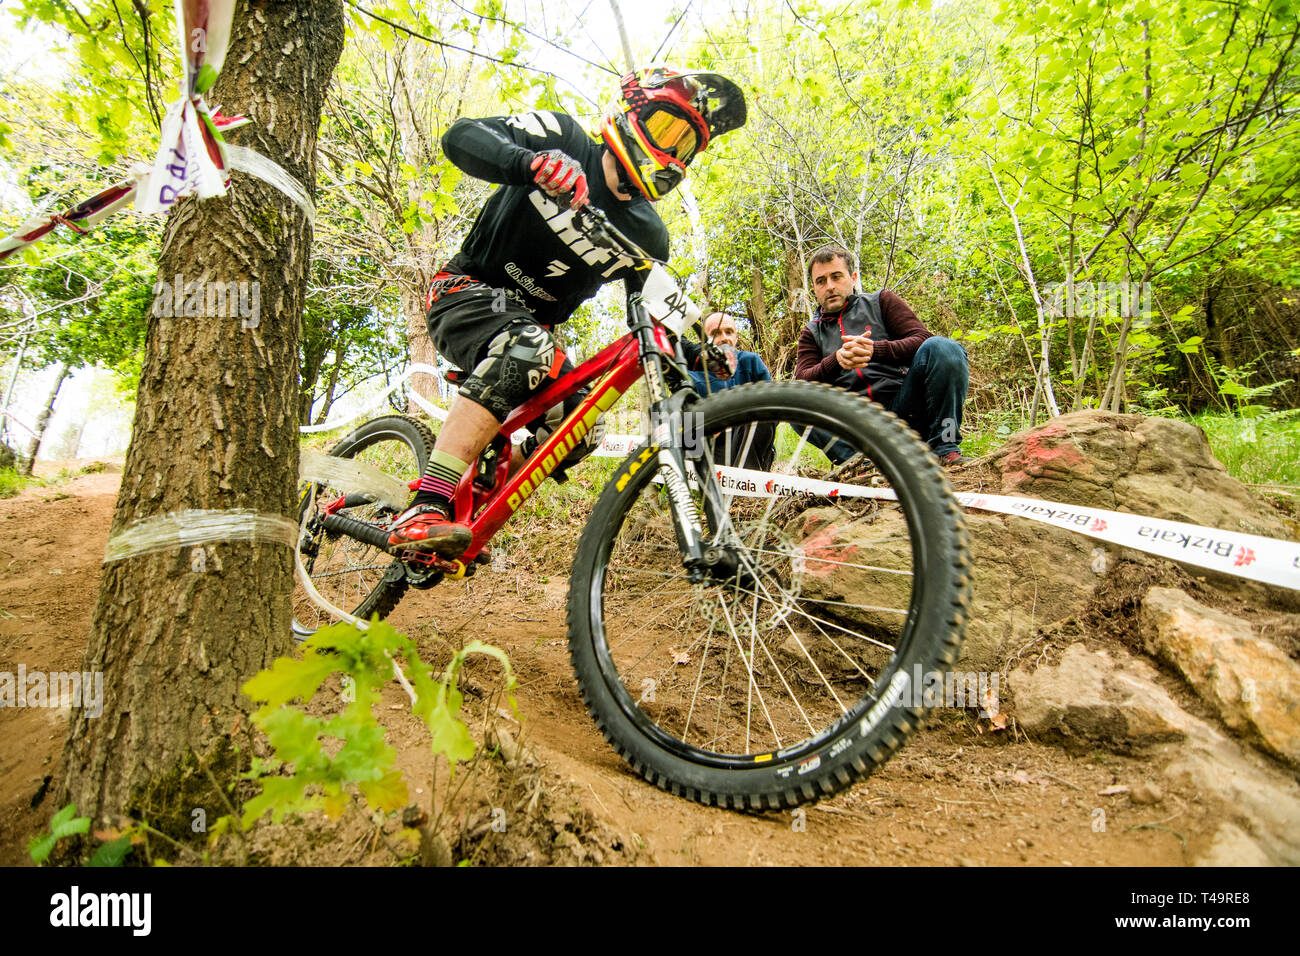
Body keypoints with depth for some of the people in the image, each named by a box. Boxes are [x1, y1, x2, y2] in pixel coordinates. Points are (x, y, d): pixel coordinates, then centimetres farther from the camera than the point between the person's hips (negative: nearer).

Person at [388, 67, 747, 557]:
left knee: (578, 432, -14)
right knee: (525, 349, -37)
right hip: (467, 292, -5)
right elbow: (461, 135, -22)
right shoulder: (561, 138, -10)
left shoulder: (645, 235, 0)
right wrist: (528, 162, -43)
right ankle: (424, 510, -41)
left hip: (531, 324, 6)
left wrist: (696, 354, -12)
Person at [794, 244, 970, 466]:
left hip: (904, 408, -1)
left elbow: (922, 340, 1)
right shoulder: (812, 333, 20)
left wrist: (874, 350, -18)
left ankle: (944, 447, -18)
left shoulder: (880, 301, 16)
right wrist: (837, 360, -19)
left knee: (942, 348, -24)